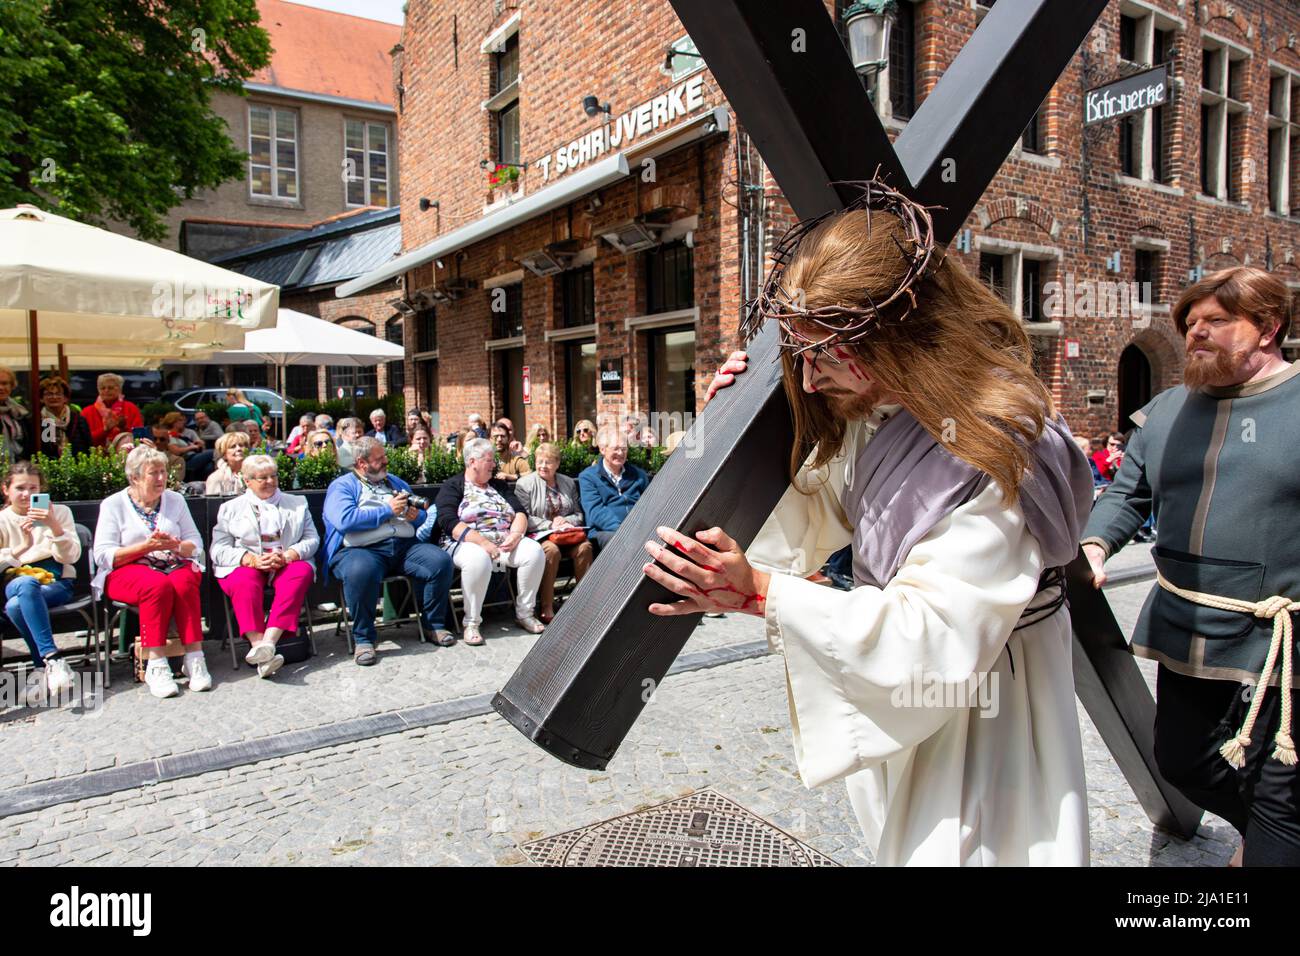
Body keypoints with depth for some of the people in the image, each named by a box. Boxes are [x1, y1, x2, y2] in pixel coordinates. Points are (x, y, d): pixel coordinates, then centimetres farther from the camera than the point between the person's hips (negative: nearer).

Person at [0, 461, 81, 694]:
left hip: (56, 582, 0)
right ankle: (52, 658, -42)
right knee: (26, 583, -38)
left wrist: (54, 526, -14)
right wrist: (23, 547, -16)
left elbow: (70, 557, 0)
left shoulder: (59, 512, 12)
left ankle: (43, 667, -32)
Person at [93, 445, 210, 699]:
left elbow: (195, 543, 8)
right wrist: (146, 546, -17)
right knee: (157, 585, -36)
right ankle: (156, 664, -35)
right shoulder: (113, 505, 5)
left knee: (183, 583, -33)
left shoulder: (175, 500, 14)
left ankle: (194, 659, -34)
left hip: (175, 565, 2)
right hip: (128, 571, -2)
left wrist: (175, 545, -14)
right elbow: (103, 555, -6)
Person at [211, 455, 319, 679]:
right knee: (244, 582, -35)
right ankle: (259, 647, -47)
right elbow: (219, 549, 5)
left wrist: (286, 556, -12)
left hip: (288, 562, 0)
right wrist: (253, 560, -14)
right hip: (246, 564, 0)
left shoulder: (297, 503, 21)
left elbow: (312, 539, 8)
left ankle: (268, 641, -47)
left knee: (301, 572, -34)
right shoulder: (231, 508, 18)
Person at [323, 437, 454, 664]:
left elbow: (422, 516, 27)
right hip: (360, 549, -5)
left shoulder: (395, 482, 26)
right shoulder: (342, 486, 7)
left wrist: (416, 516, 1)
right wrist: (387, 510, -7)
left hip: (404, 545, 5)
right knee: (361, 572, -39)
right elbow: (345, 520, -13)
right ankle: (363, 638, -19)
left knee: (441, 561, -21)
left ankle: (434, 624, -2)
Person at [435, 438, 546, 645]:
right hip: (469, 543, -5)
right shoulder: (453, 486, 4)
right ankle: (471, 623, -23)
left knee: (535, 551, -23)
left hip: (506, 541, 5)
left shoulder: (499, 485, 20)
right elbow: (449, 522, -11)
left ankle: (524, 614, -10)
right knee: (478, 559, -39)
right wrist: (483, 543, -21)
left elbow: (520, 512, 11)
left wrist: (516, 534, -12)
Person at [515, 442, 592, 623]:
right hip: (539, 535, -3)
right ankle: (546, 607, -31)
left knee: (584, 547, -28)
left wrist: (566, 521, -4)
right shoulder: (525, 484, 5)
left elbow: (578, 514, 18)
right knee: (551, 549, -36)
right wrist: (551, 525, -13)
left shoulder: (568, 483, 18)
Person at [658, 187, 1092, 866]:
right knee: (900, 844, 24)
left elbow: (937, 637, -32)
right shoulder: (873, 409, -4)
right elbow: (811, 516, 9)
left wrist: (761, 593, -35)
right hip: (896, 699, 8)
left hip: (978, 717, -7)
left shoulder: (994, 448, -29)